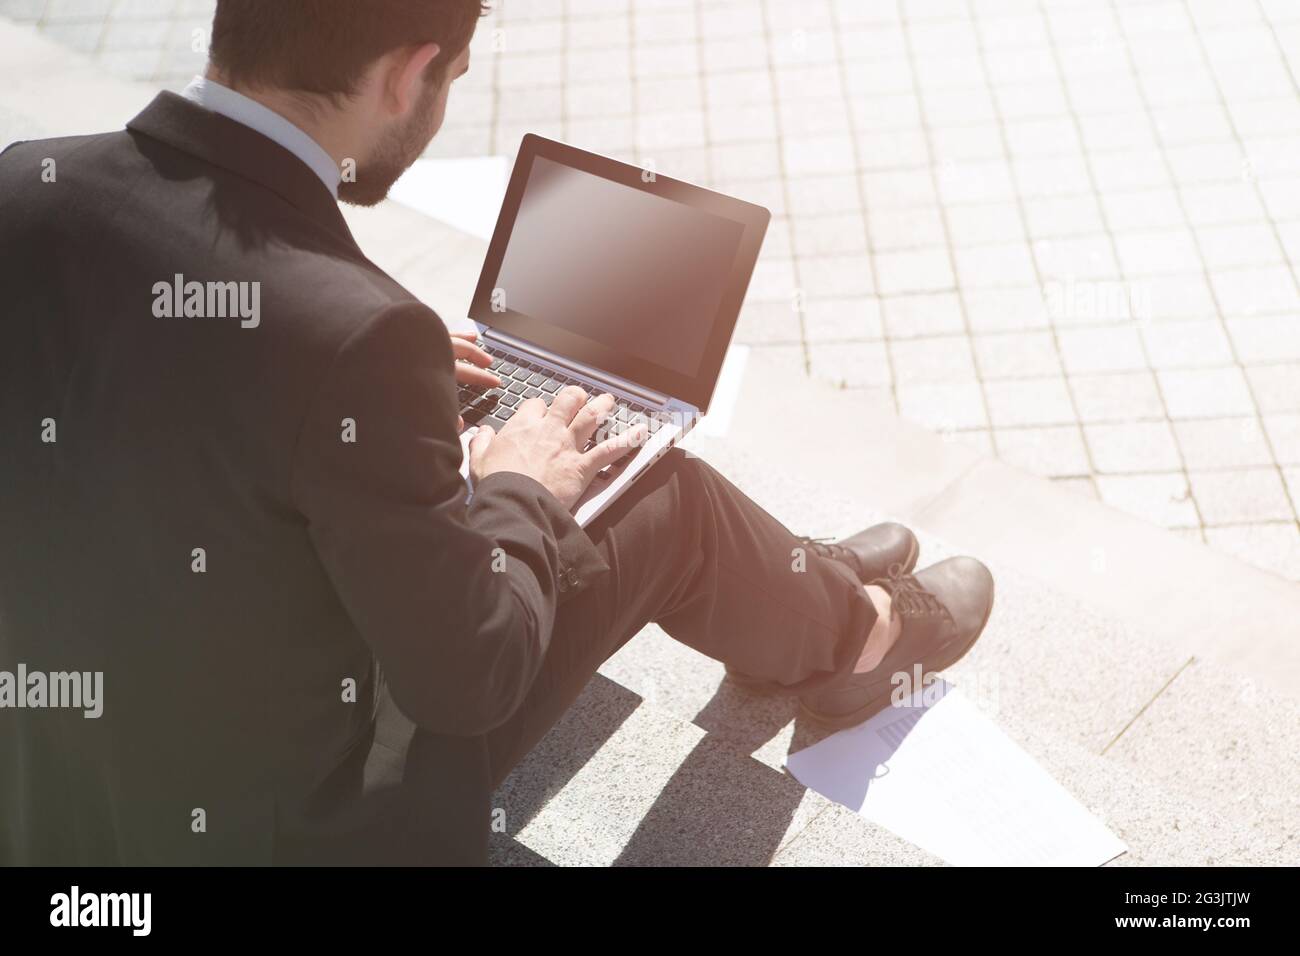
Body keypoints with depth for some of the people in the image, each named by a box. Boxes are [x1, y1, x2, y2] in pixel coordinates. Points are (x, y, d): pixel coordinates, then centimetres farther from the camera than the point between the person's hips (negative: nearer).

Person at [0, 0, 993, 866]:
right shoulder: (354, 333, -32)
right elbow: (472, 678, -20)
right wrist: (522, 492, -2)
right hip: (294, 823, -6)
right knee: (678, 501, 5)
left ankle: (803, 608, 41)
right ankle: (844, 635, 39)